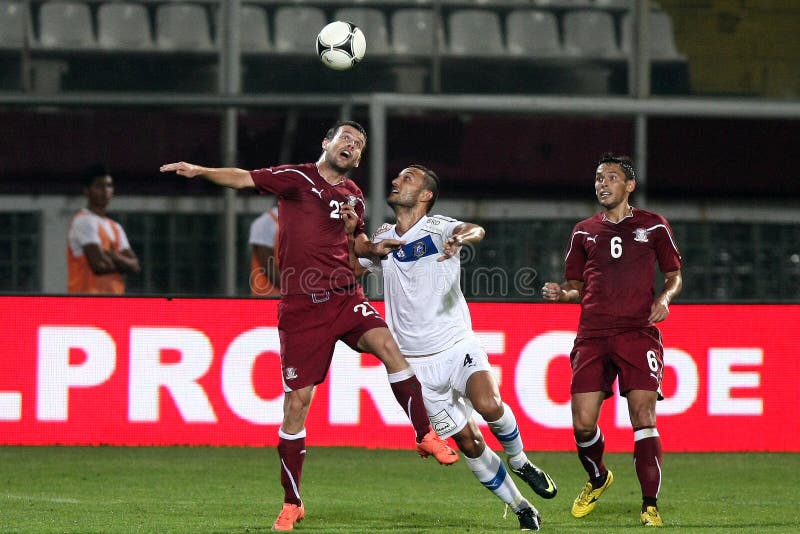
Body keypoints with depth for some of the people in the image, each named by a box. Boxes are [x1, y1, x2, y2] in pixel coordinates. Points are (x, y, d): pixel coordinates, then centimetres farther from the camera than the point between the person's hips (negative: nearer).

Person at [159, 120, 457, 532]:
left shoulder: (353, 196, 13)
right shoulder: (297, 178, -1)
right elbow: (244, 178, -10)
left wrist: (374, 248, 6)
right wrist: (201, 171, -25)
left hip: (344, 296, 3)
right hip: (301, 306, -3)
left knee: (387, 345, -26)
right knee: (296, 401, -2)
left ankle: (426, 436, -14)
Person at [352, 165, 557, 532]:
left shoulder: (437, 228, -7)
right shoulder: (382, 240, 8)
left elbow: (475, 230, -28)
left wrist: (460, 238, -52)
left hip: (457, 346, -3)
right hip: (418, 364, 3)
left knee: (489, 406, -30)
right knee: (468, 443, -1)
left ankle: (520, 463, 0)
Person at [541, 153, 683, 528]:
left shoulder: (653, 226, 9)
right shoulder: (584, 233, 16)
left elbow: (674, 275, 13)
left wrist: (664, 298, -8)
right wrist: (561, 294, -2)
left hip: (638, 333, -3)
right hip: (593, 336, 3)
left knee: (643, 420, -14)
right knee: (582, 425, -4)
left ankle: (650, 507, -10)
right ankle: (597, 479, 27)